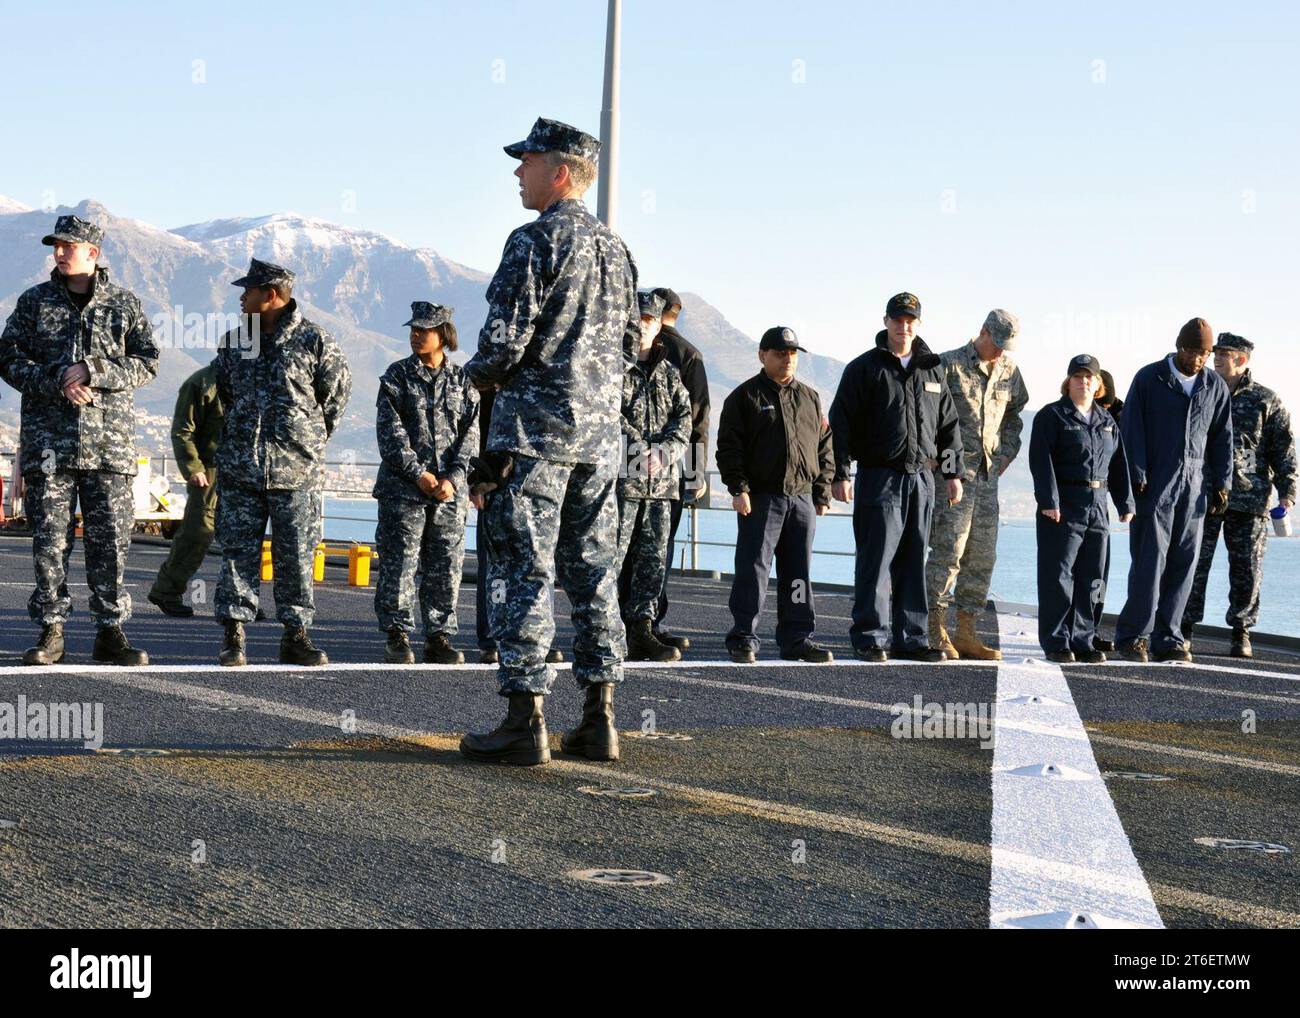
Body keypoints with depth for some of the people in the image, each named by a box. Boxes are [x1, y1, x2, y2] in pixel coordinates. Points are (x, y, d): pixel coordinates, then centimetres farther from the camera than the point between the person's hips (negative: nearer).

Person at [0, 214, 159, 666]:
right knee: (49, 541, 0)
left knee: (110, 542, 1)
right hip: (48, 441, 0)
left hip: (109, 442, 0)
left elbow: (147, 362, 1)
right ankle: (50, 632, 7)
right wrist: (58, 383, -11)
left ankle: (110, 632, 8)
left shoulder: (124, 304, 7)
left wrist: (91, 370, -13)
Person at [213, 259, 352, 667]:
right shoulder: (233, 341, 9)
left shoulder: (314, 340, -4)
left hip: (296, 469, -3)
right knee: (238, 551, 2)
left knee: (296, 556, 3)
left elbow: (337, 391, 7)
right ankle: (233, 635, 6)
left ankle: (296, 635, 11)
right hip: (239, 467, 3)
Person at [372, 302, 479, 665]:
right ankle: (397, 637, 4)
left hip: (450, 490, 2)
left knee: (446, 566, 4)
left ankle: (440, 638, 11)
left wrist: (453, 477, -9)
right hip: (403, 486, -2)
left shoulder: (462, 380, 9)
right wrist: (418, 473, -12)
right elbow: (390, 431, -3)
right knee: (399, 562, -3)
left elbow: (471, 433, 4)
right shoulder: (397, 375, 4)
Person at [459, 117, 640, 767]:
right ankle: (599, 719, 11)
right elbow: (631, 342, 19)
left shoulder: (535, 241, -11)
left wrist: (478, 373, 3)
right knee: (592, 570, 10)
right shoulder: (615, 249, 13)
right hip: (599, 433, 7)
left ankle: (525, 721, -5)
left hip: (535, 427, -7)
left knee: (522, 570, -4)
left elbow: (504, 340, -16)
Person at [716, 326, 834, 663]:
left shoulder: (810, 398, 16)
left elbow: (824, 446, 18)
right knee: (753, 568, -6)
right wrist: (738, 488, -12)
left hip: (802, 497, 5)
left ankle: (798, 638, 13)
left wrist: (822, 492, 12)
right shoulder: (745, 396, 1)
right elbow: (729, 446, -3)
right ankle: (743, 639, -1)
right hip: (760, 497, -5)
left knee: (798, 572, 8)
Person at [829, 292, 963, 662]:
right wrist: (840, 474, -11)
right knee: (876, 558, -6)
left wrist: (953, 472, 13)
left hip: (922, 478, 5)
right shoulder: (864, 368, -1)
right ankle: (870, 638, -1)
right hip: (880, 476, -5)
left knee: (914, 560, 8)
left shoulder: (932, 370, 13)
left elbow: (949, 424, 19)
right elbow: (842, 423, -4)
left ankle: (912, 638, 12)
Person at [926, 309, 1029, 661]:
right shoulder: (949, 365, -6)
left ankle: (966, 632, 10)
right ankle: (936, 631, -6)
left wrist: (1007, 452, 15)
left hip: (988, 472, 6)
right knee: (949, 547, -11)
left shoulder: (1009, 371, 12)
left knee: (982, 555, 5)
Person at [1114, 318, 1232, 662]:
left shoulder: (1215, 387, 11)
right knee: (1149, 561, -7)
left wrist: (1220, 484, 10)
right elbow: (1132, 429, -3)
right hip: (1154, 485, -4)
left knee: (1183, 563, 2)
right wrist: (1136, 477, -9)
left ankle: (1167, 638, 8)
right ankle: (1133, 636, 0)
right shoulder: (1149, 379, 0)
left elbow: (1223, 438, 15)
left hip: (1194, 488, 4)